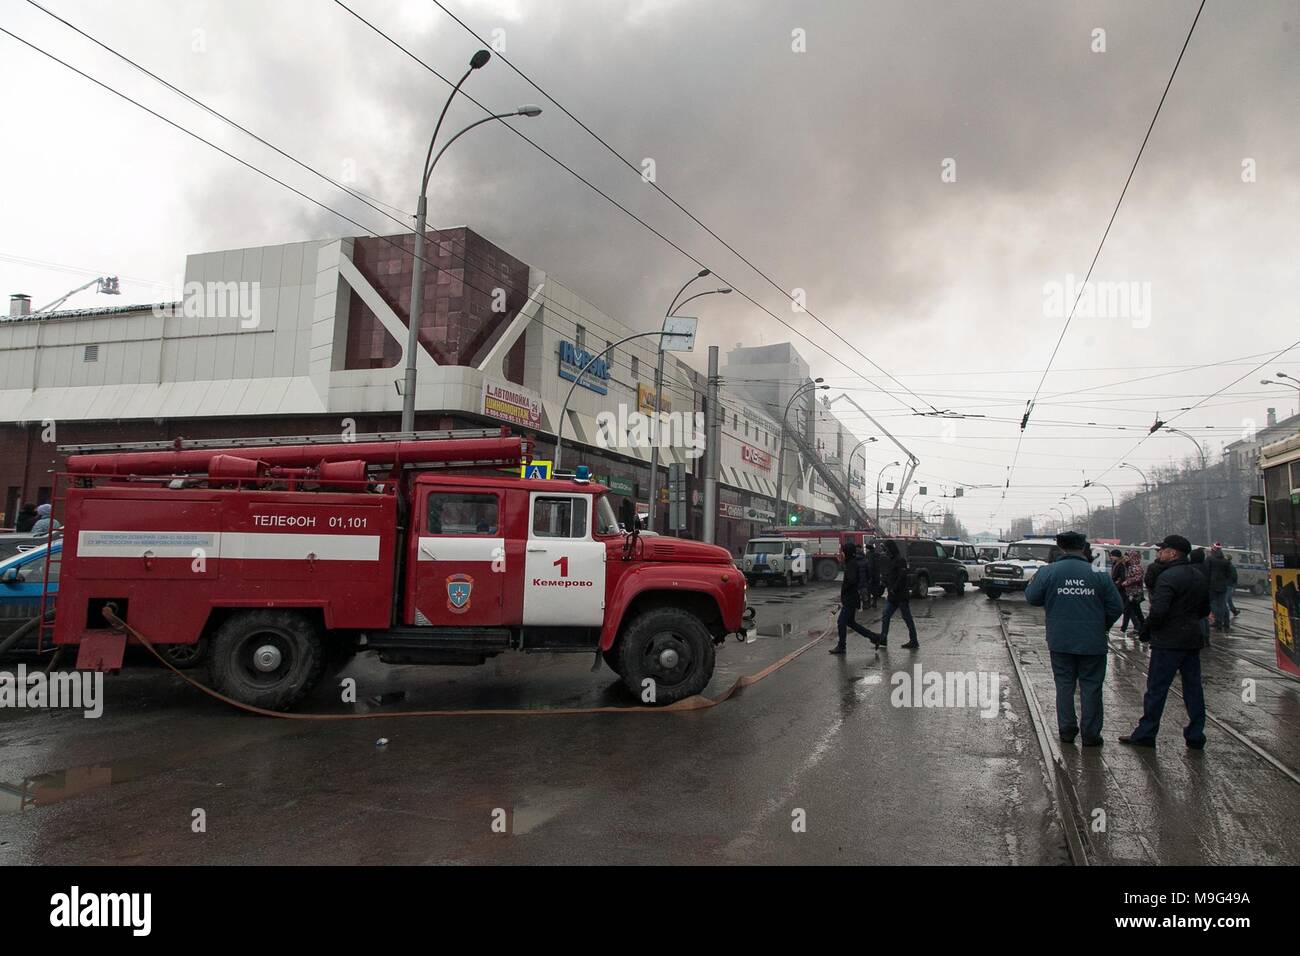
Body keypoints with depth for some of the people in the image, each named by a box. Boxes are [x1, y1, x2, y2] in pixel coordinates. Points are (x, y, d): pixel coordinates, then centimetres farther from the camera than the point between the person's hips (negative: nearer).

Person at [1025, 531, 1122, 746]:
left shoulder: (1047, 572, -9)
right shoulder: (1099, 575, -8)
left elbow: (1031, 598, -3)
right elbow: (1116, 607, -3)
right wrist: (1101, 627, 13)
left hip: (1060, 642, 1)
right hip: (1092, 643, 0)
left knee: (1064, 686, 12)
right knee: (1091, 687, 9)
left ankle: (1067, 730, 17)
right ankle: (1091, 735, 14)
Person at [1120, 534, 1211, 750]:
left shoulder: (1168, 576, -17)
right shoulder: (1199, 577, 12)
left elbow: (1158, 610, -25)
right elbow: (1205, 610, 20)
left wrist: (1146, 632, -10)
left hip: (1168, 642, -8)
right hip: (1193, 640, 8)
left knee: (1156, 688, -1)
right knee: (1193, 687, 12)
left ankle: (1145, 734, 5)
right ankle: (1195, 735, 17)